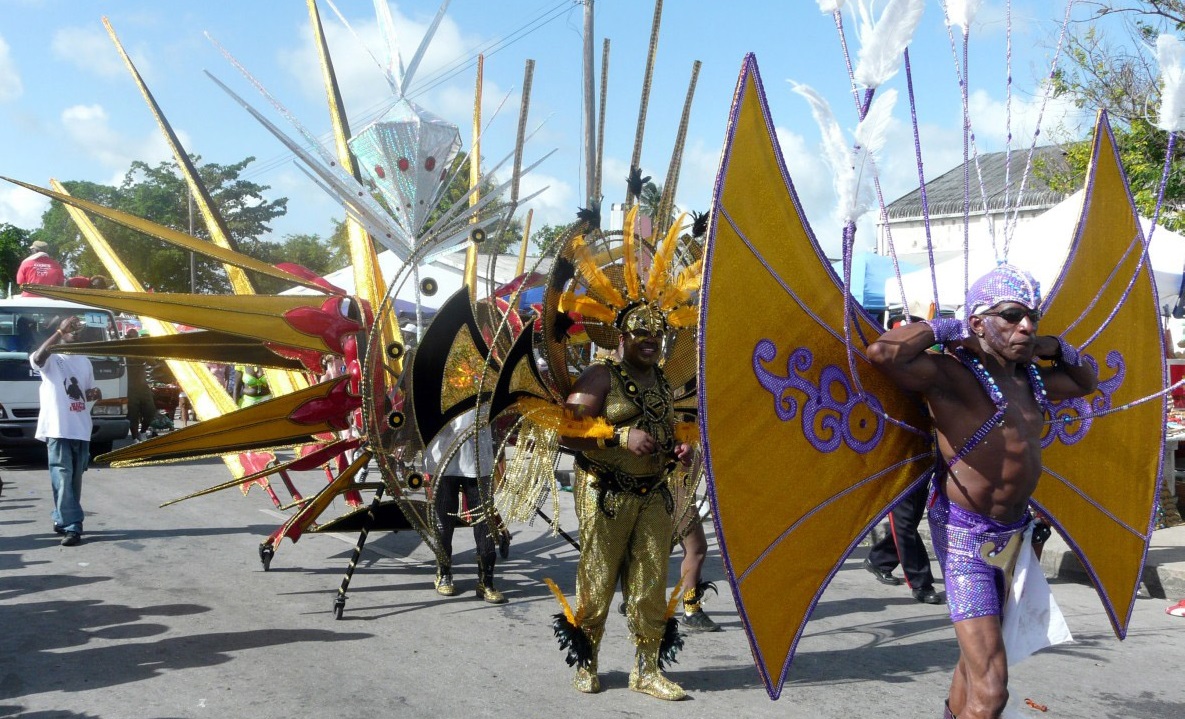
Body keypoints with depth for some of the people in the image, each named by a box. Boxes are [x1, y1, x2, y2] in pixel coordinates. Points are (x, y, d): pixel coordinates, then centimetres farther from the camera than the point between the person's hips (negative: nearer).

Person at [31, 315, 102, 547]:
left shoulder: (84, 361, 19)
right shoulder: (51, 359, -3)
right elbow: (38, 358, -28)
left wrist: (94, 394, 3)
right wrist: (61, 331, -34)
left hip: (81, 429, 7)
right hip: (58, 429, -6)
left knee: (75, 478, 11)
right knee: (63, 477, -10)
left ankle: (62, 520, 23)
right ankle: (72, 526, -13)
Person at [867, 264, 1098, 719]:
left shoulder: (1031, 378, 8)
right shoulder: (951, 373, -17)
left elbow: (1087, 381, 28)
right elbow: (882, 353, -35)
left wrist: (1055, 348, 8)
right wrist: (944, 329, -19)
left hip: (1013, 533, 9)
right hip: (966, 537, -9)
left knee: (976, 659, 25)